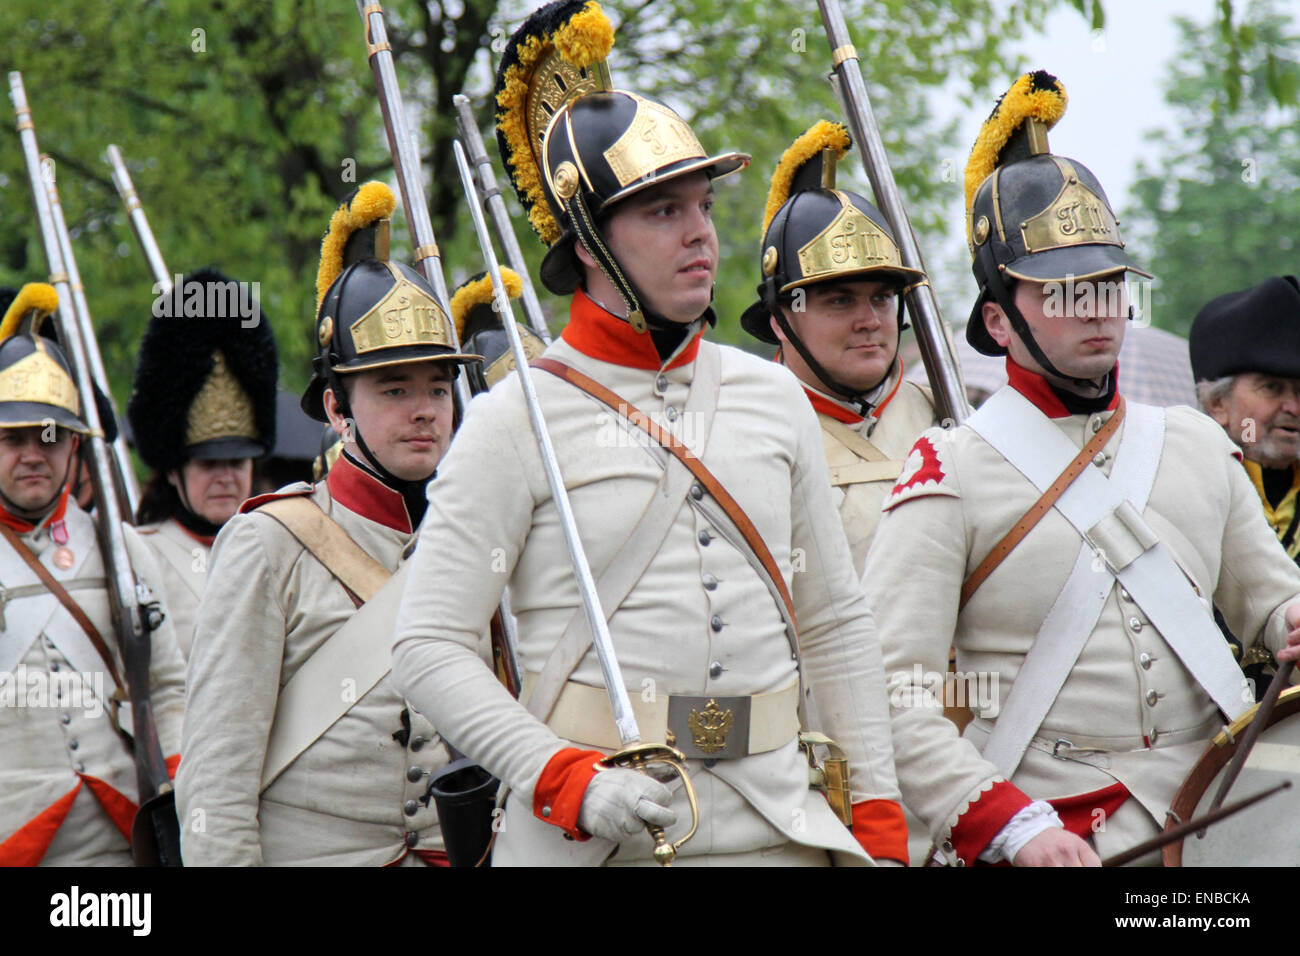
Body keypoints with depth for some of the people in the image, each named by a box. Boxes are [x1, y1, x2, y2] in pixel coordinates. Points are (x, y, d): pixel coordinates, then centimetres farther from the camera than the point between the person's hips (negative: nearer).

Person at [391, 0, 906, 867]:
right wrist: (572, 782, -18)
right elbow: (430, 648, -7)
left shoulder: (774, 397, 11)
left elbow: (836, 624, 16)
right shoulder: (519, 419, -3)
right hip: (593, 837, -4)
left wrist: (878, 826, 10)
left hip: (778, 827, 4)